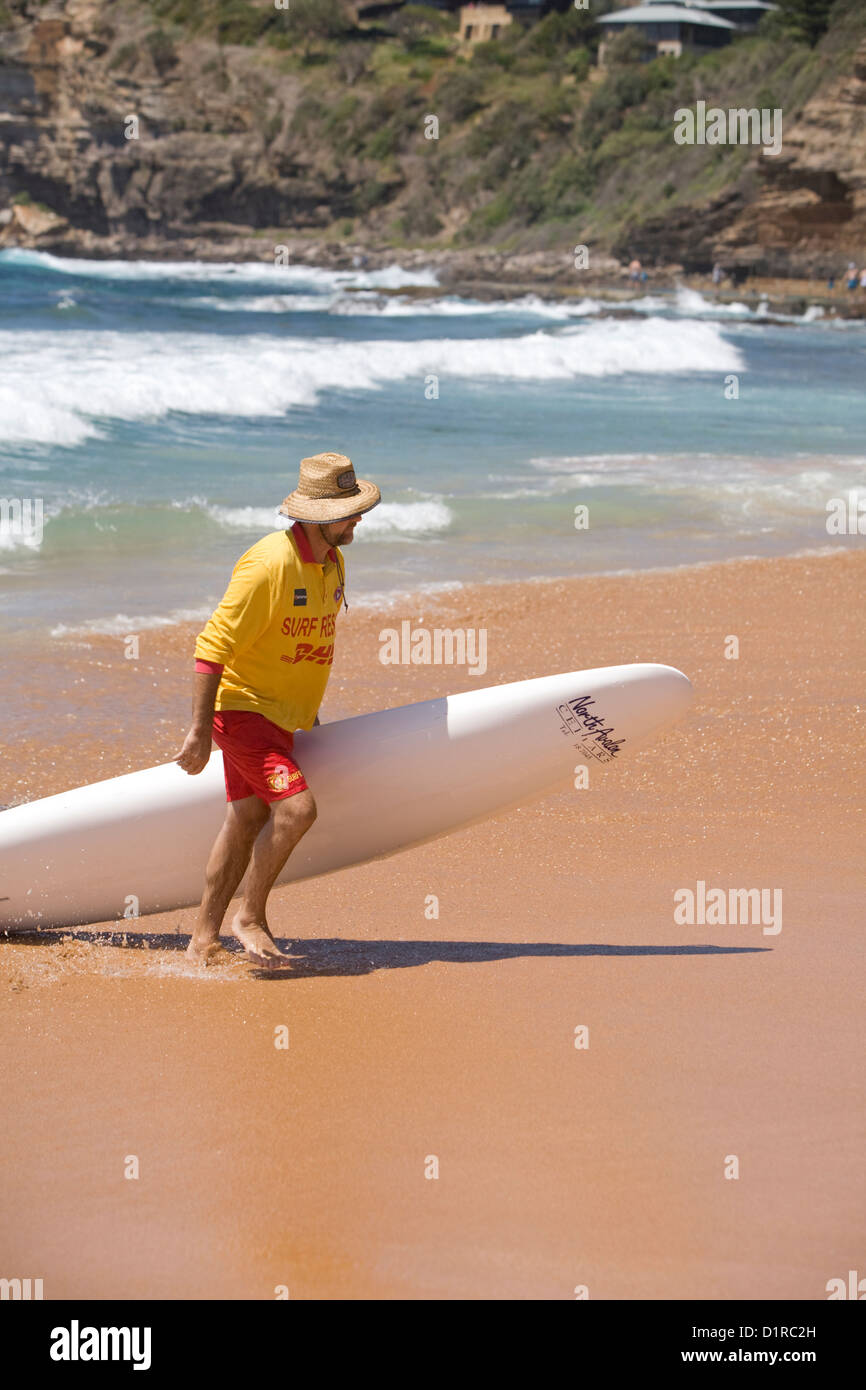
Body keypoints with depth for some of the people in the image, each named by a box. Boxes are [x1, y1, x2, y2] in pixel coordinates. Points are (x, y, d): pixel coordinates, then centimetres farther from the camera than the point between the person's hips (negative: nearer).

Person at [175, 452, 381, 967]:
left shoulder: (332, 561, 6)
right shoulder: (270, 564, -23)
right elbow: (213, 644, -23)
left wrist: (309, 712, 26)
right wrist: (200, 729, -24)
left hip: (280, 712, 9)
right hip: (242, 708, -9)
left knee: (249, 820, 9)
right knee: (296, 807, -20)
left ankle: (205, 938, 17)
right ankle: (251, 917, -3)